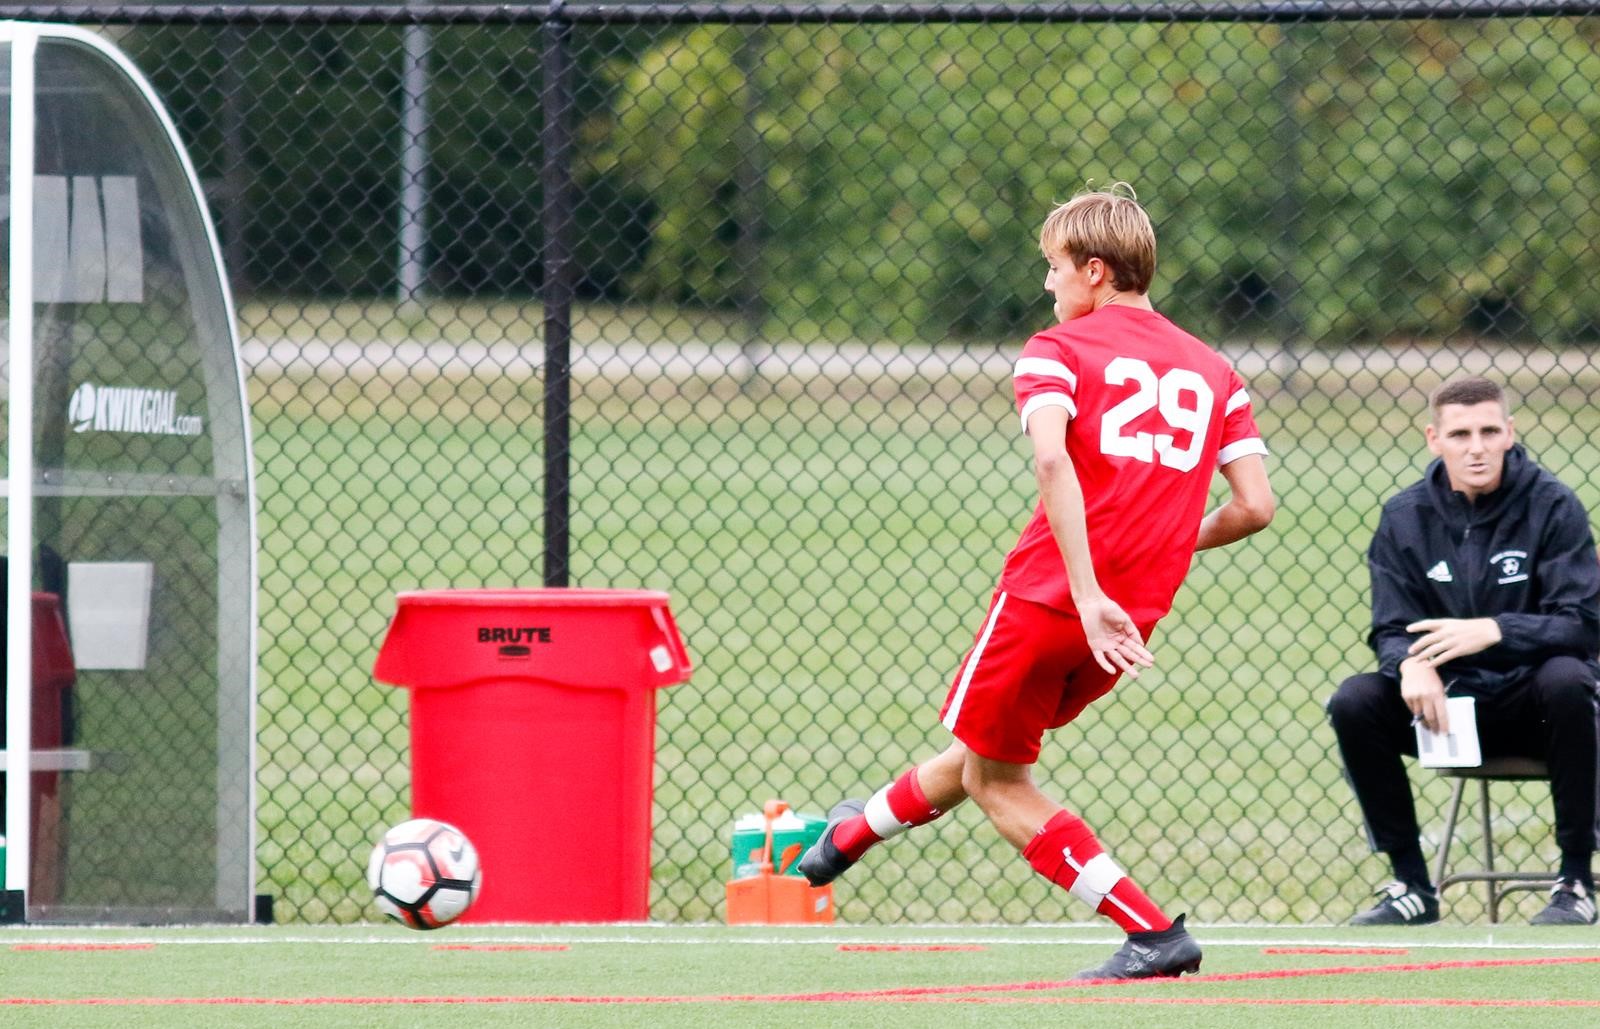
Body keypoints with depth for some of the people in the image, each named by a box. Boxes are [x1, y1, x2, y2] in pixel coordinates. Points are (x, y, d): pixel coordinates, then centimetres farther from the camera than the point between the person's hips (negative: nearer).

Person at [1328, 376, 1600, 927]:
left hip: (1529, 705, -3)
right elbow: (1392, 629, -3)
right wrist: (1411, 664, -29)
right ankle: (1412, 886, -9)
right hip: (1448, 702, 3)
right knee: (1354, 701, -22)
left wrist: (1492, 631, -32)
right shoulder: (1405, 517, 0)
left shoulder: (1551, 506, -9)